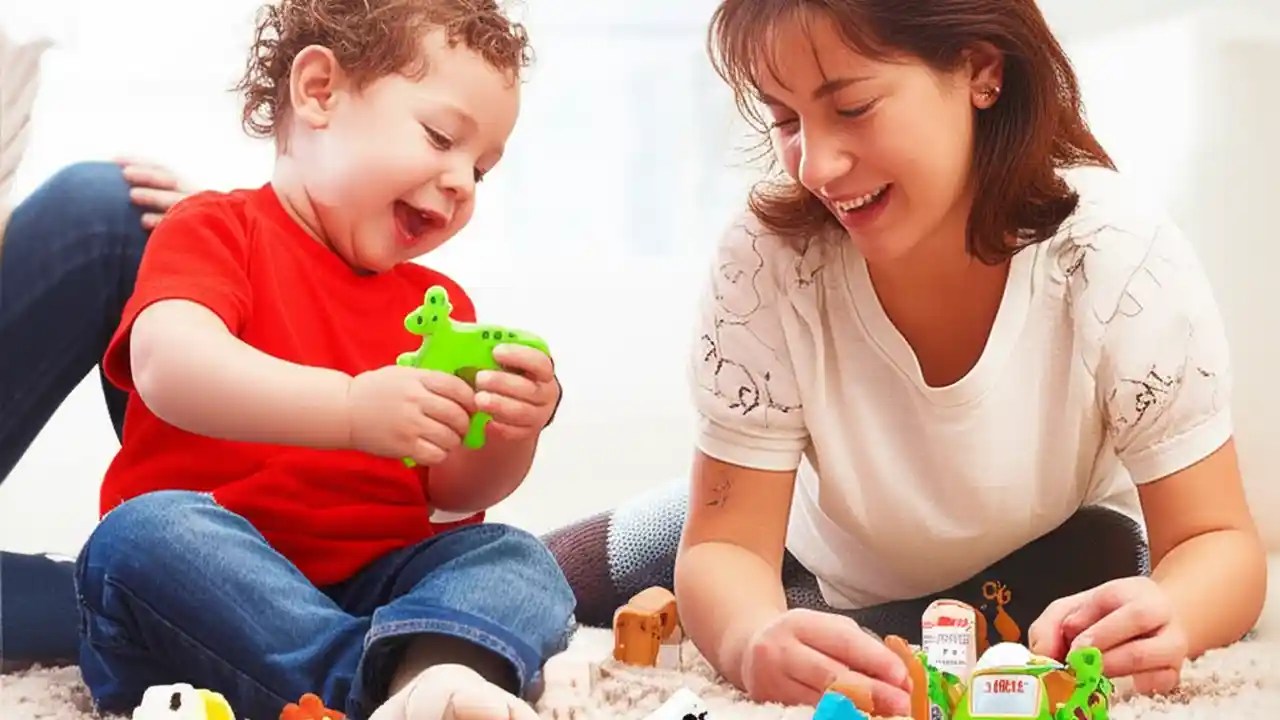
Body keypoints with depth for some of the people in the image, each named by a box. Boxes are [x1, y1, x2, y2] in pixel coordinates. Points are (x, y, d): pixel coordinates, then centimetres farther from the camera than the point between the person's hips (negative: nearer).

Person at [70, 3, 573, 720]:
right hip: (213, 587, -4)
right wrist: (349, 409, -34)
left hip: (370, 590, 5)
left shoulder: (439, 304, 17)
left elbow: (455, 492, 12)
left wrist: (509, 433, -11)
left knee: (517, 560, -16)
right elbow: (167, 365, -22)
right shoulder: (218, 229, 1)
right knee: (145, 532, -33)